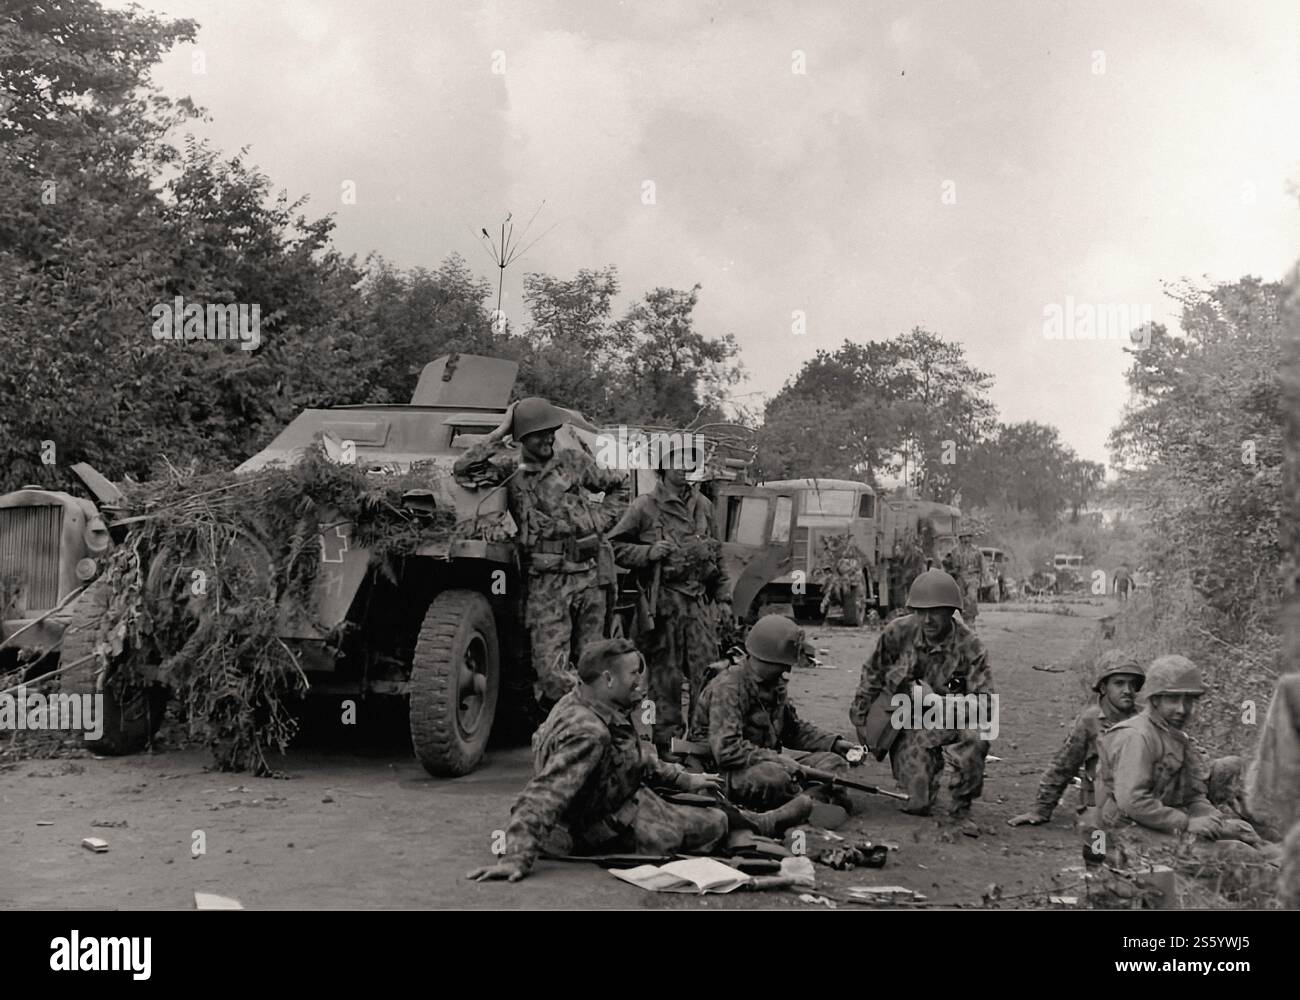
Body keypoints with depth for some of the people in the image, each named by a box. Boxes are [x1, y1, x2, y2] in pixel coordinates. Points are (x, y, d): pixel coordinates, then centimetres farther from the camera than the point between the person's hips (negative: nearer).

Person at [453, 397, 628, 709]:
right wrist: (499, 433, -6)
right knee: (551, 669, -13)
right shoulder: (509, 469, 5)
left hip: (589, 575, 2)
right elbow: (463, 471, -10)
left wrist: (601, 520, 9)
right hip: (545, 582, -2)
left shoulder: (574, 461, 10)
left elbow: (618, 485, 23)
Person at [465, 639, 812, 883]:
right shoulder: (588, 734, -35)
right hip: (618, 832, -9)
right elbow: (542, 796, -41)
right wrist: (517, 856, -49)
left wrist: (683, 778, 14)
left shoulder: (581, 701, -3)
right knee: (718, 822, 7)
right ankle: (767, 825, 33)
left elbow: (637, 756, 12)